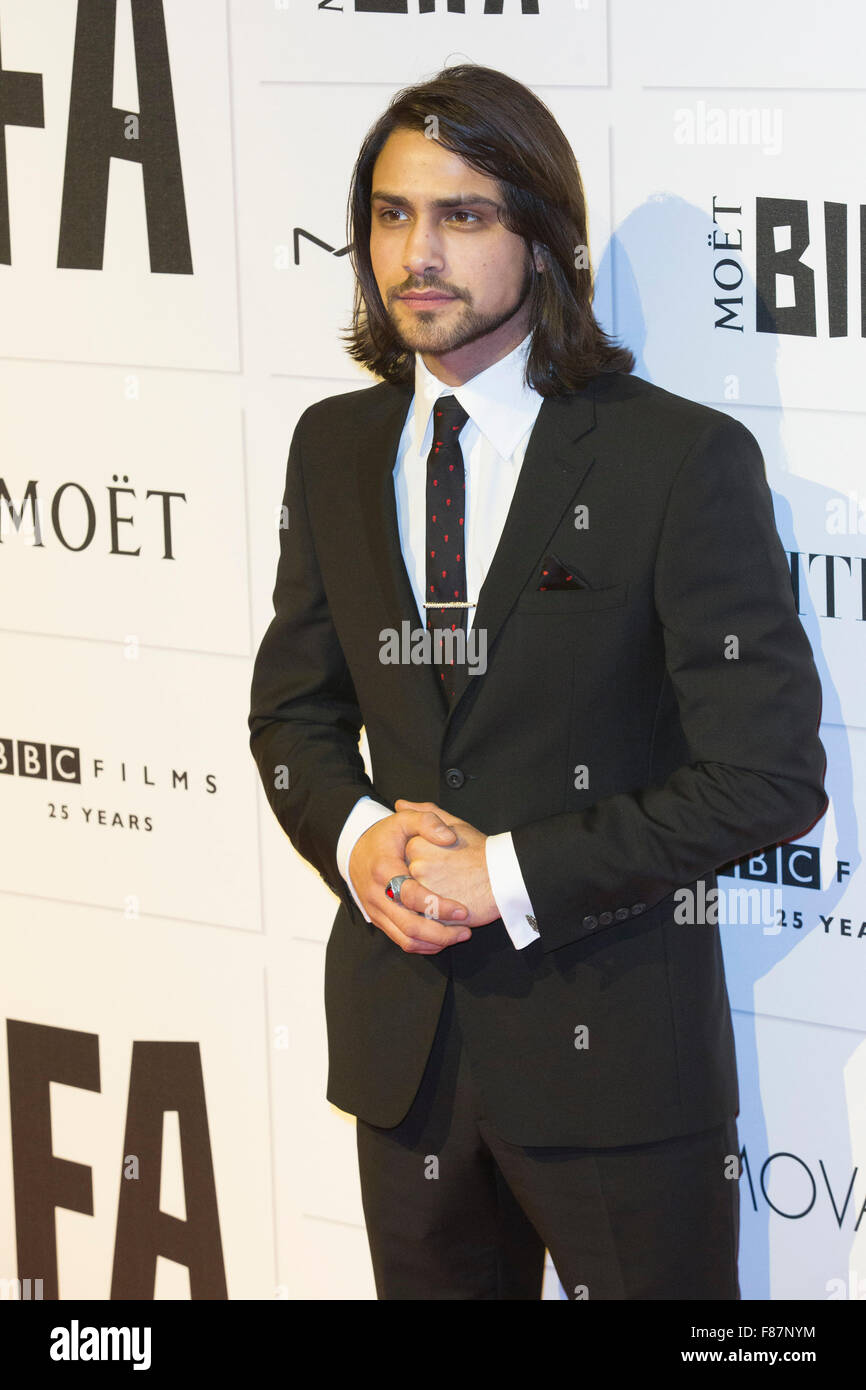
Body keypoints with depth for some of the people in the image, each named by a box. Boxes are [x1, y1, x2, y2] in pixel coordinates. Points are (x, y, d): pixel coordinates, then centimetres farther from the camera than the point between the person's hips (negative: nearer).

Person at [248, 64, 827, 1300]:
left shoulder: (685, 460, -12)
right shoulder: (336, 449, 6)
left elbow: (769, 775, -15)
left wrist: (513, 874, -18)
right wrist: (355, 832, -8)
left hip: (614, 1046, -5)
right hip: (402, 1037, 5)